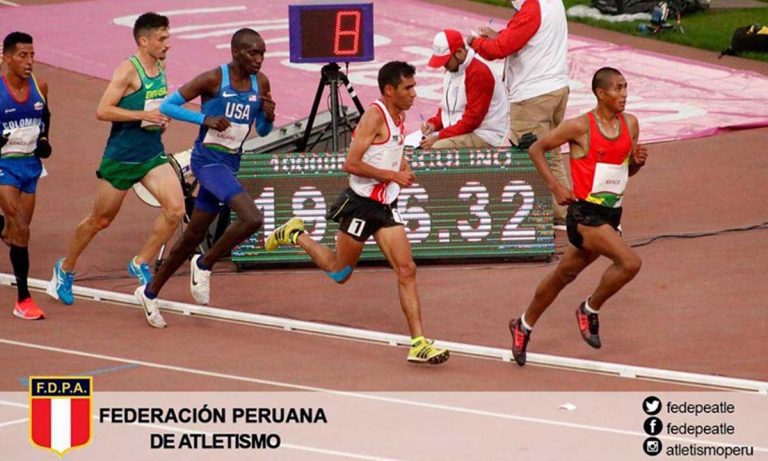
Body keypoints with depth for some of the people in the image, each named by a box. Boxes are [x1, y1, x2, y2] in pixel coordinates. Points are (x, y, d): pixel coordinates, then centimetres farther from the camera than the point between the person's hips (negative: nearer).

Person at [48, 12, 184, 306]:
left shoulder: (160, 68, 7)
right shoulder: (128, 70, -17)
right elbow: (103, 110, -23)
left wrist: (161, 119, 7)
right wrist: (143, 115, -26)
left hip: (153, 155, 6)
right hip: (121, 157, -6)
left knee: (176, 209, -14)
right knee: (100, 220, 8)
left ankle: (140, 264, 4)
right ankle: (65, 269, 30)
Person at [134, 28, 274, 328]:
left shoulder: (260, 83, 4)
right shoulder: (213, 79, -14)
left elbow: (262, 132, 15)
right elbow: (167, 106, -11)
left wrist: (269, 116, -8)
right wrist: (205, 119, -22)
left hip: (230, 165, 7)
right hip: (208, 161, -7)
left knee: (193, 237, 14)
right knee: (252, 218, -25)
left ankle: (150, 292, 30)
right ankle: (204, 265, -2)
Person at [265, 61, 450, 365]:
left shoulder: (399, 116, 10)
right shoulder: (375, 115, -17)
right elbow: (351, 164, -23)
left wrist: (403, 168, 12)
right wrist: (393, 176, -21)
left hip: (387, 207, 7)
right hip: (362, 204, -7)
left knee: (406, 271, -5)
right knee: (339, 273, 8)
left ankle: (418, 343, -8)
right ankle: (295, 235, 31)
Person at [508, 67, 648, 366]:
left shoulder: (630, 124, 5)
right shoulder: (580, 127, -13)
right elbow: (536, 149, -2)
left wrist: (638, 161, -4)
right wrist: (554, 186, -10)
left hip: (611, 214, 7)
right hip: (585, 214, -7)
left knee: (564, 275, 18)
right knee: (630, 262, -23)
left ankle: (524, 326, 35)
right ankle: (590, 310, -1)